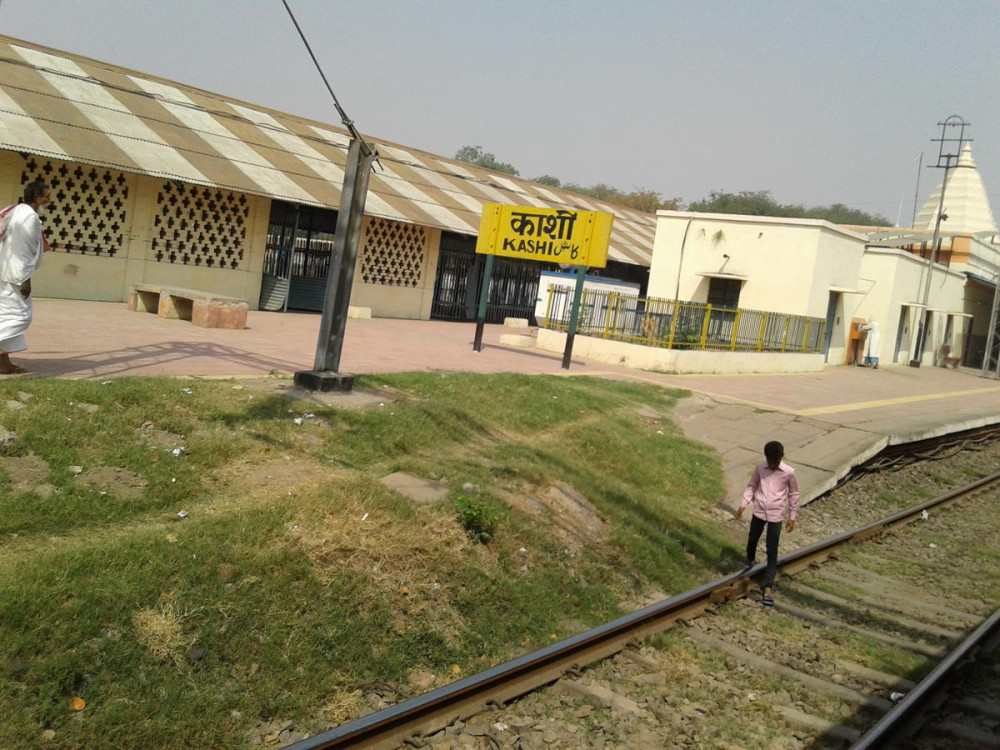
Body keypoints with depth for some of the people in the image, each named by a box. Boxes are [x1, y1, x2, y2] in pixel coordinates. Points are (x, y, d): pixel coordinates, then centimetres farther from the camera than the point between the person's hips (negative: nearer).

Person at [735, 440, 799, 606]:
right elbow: (751, 486, 7)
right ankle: (750, 560, 56)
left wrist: (792, 517, 1)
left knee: (772, 551, -3)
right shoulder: (760, 468, -6)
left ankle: (768, 587, -1)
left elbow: (793, 494, -1)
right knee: (752, 540, 22)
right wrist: (743, 505, 1)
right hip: (759, 512, 3)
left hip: (775, 515, -3)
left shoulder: (789, 472, -12)